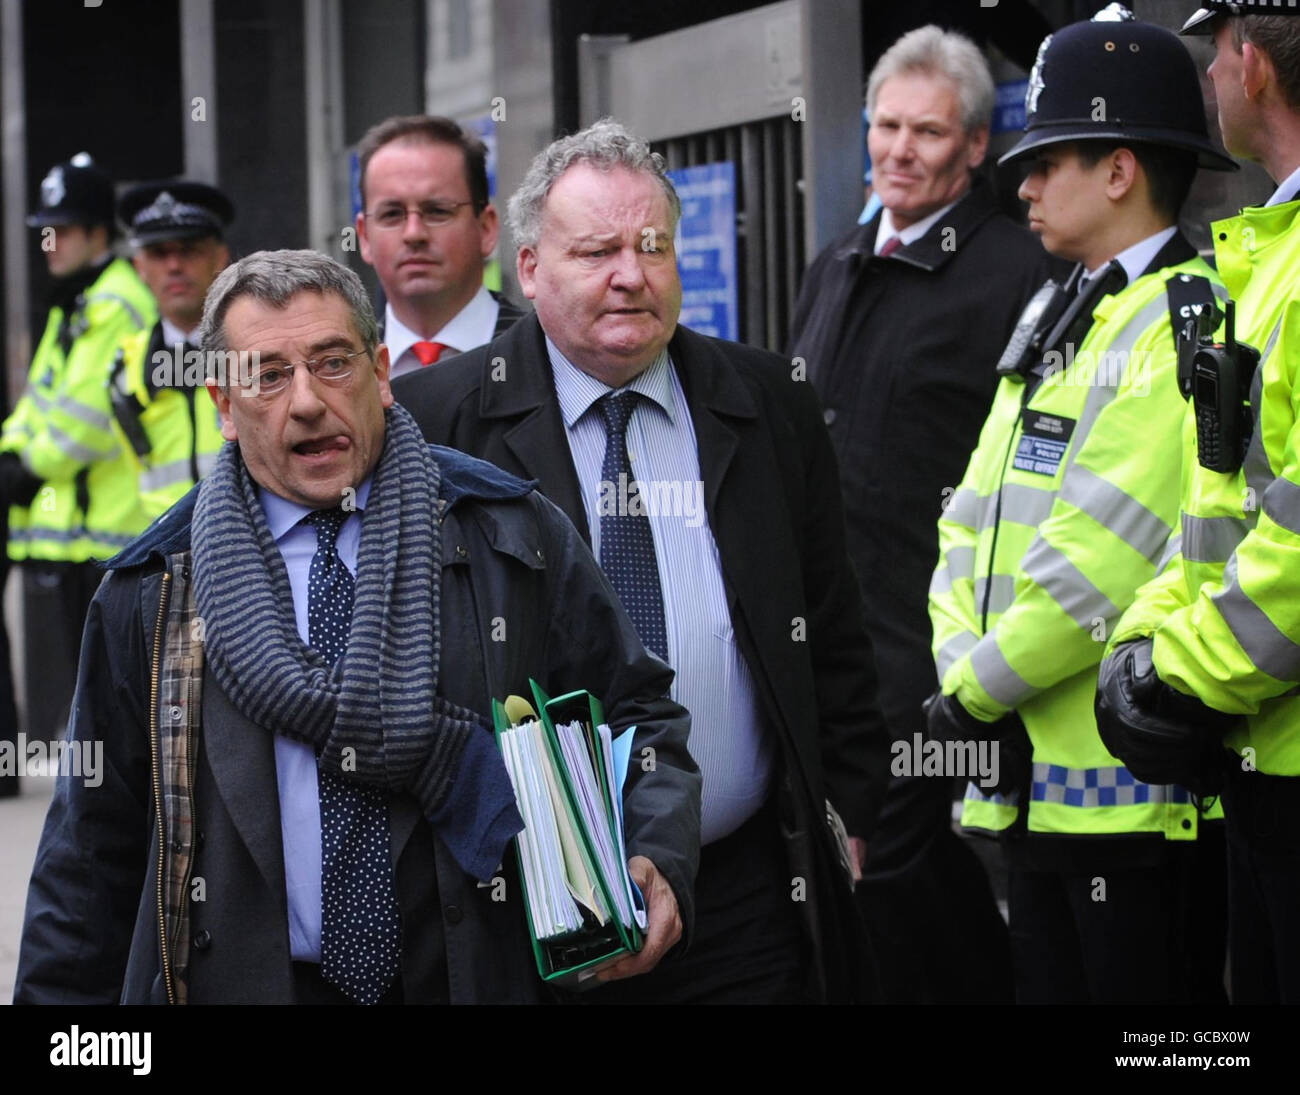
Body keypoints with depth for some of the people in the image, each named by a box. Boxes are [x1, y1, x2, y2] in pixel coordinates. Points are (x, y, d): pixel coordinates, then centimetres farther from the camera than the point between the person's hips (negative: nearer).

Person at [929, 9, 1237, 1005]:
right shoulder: (1057, 317, 18)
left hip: (1130, 788, -9)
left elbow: (1100, 558, -20)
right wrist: (966, 668, -1)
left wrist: (978, 690, -12)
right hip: (1030, 776, 9)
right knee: (1046, 980, 13)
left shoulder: (1184, 326, -12)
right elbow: (975, 520, 14)